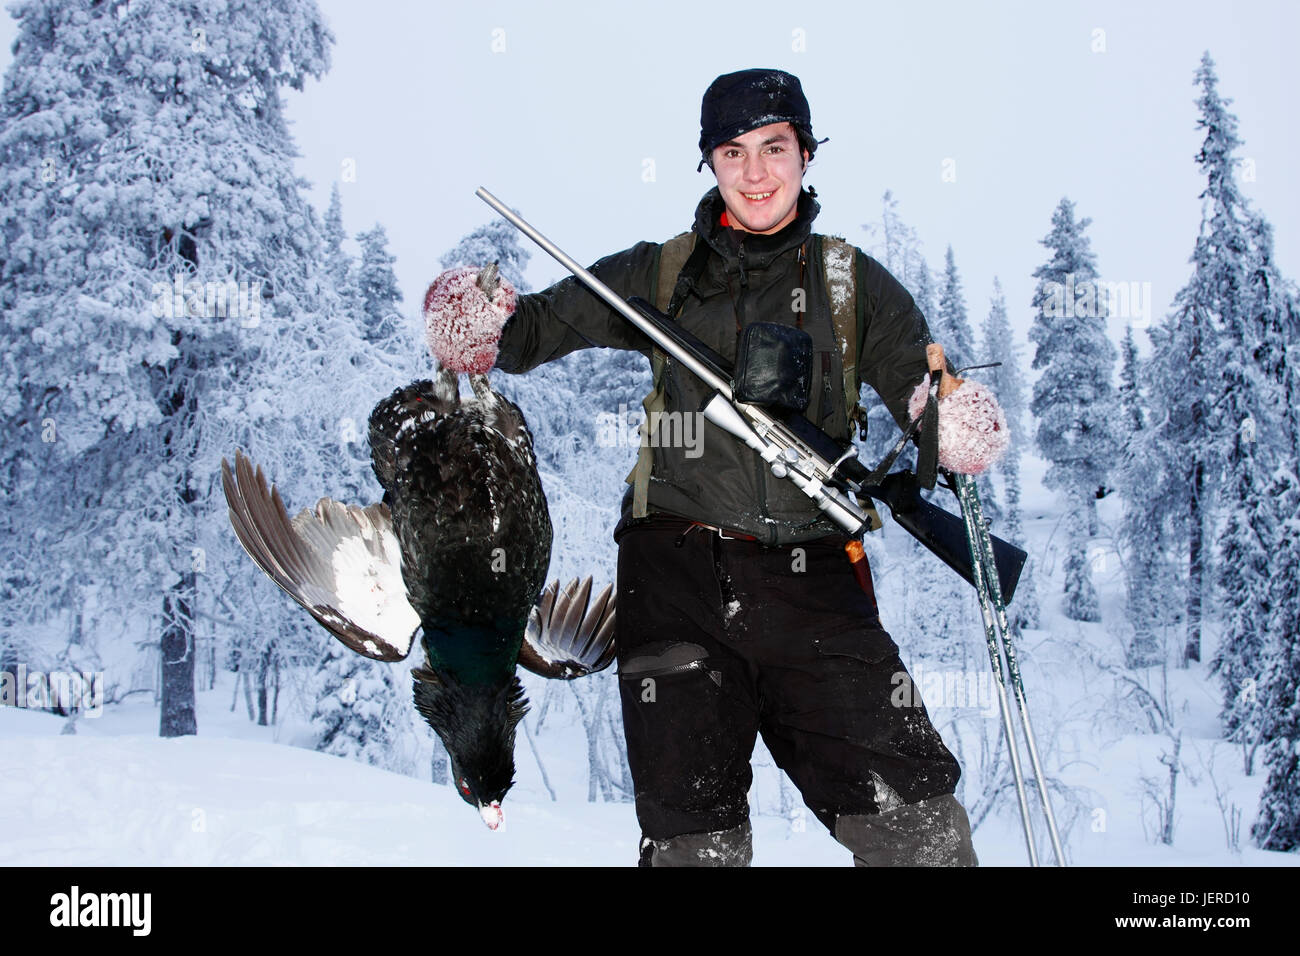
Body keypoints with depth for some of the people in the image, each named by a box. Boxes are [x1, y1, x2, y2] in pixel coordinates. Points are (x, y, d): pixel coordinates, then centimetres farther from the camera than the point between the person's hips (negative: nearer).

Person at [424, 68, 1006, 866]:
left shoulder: (854, 282, 12)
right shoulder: (658, 277, 12)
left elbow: (924, 389, 9)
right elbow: (538, 329, 12)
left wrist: (955, 424, -15)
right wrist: (481, 321, -11)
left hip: (809, 581, 0)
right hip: (678, 571, 0)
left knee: (915, 814, -8)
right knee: (693, 837, -3)